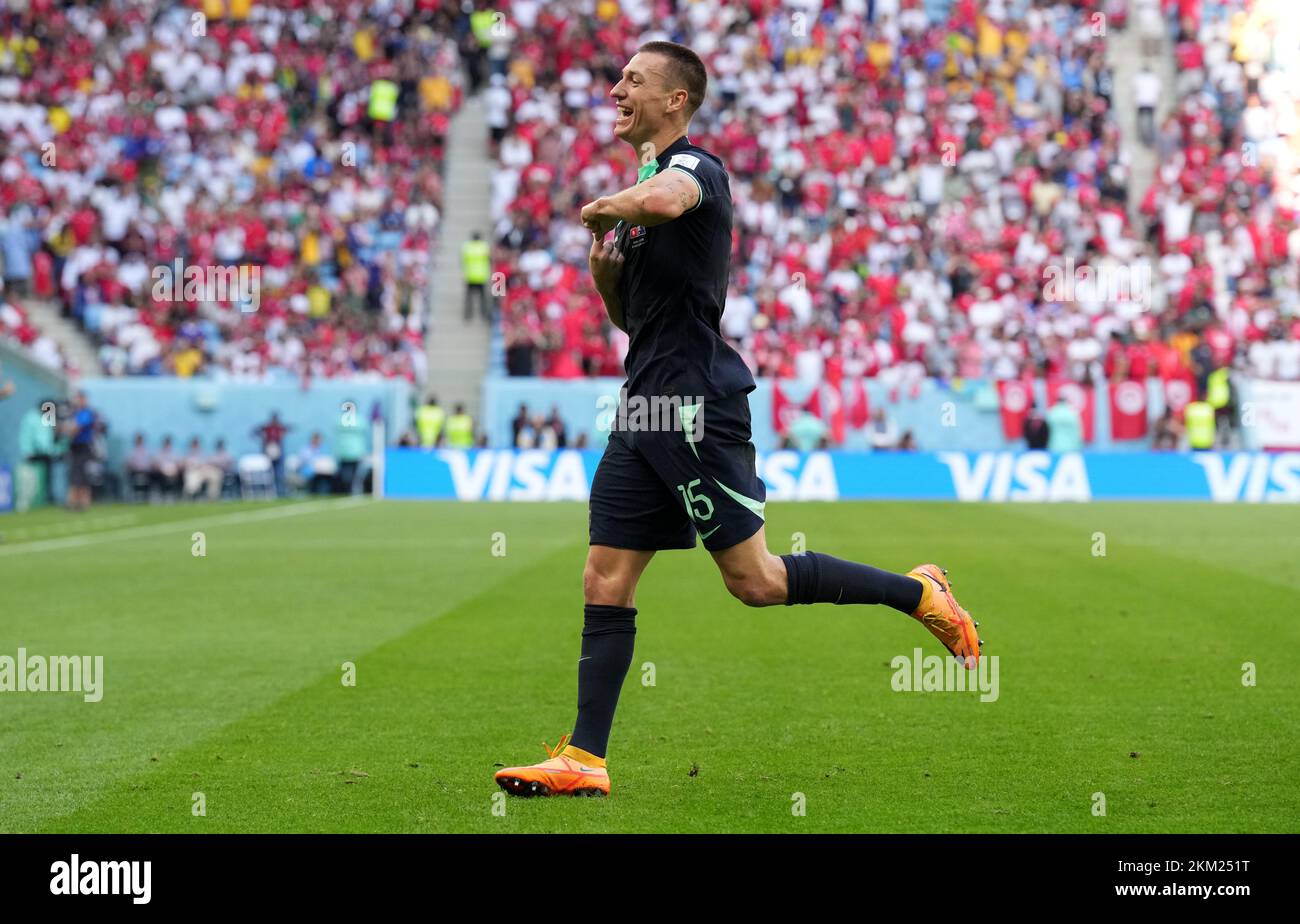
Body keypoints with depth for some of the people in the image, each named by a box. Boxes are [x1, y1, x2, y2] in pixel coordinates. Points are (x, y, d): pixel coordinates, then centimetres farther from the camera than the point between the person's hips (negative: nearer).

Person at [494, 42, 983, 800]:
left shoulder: (695, 165, -8)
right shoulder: (647, 176, 21)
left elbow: (663, 199, -37)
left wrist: (601, 207, -16)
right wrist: (603, 268, 6)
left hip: (696, 403, -9)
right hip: (645, 409, 9)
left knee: (755, 579, -7)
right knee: (606, 582, 2)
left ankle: (920, 595, 8)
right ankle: (584, 760, 2)